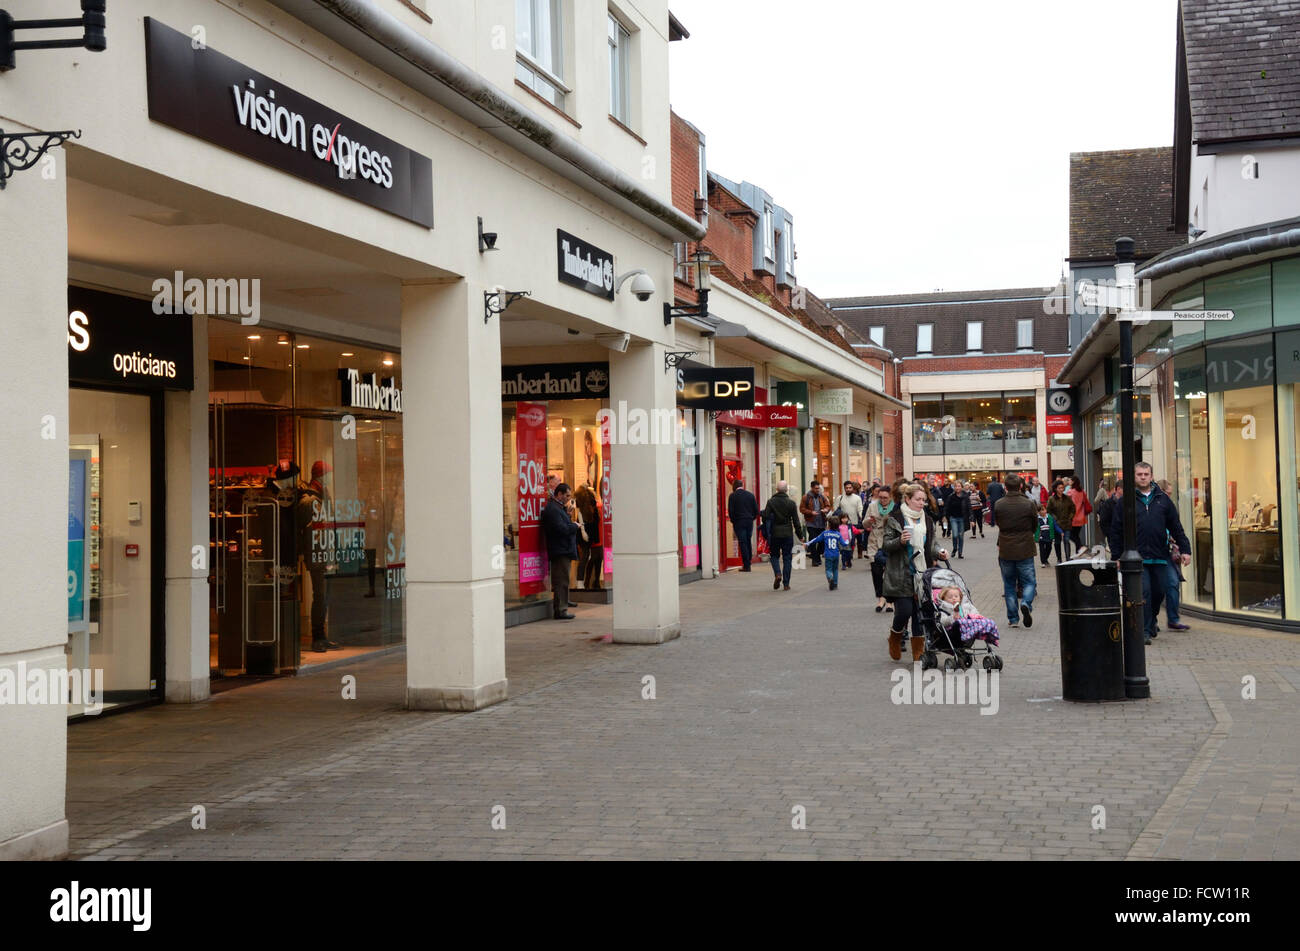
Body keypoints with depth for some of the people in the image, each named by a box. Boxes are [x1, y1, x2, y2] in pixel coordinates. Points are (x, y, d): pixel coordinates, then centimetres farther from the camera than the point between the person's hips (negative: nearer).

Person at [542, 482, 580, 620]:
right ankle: (560, 610, -6)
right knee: (562, 581, -8)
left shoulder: (557, 507, 19)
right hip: (560, 551, -11)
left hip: (563, 550, 11)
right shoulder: (552, 509, -16)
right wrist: (575, 526, -8)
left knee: (562, 581, 13)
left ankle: (561, 609, 18)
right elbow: (562, 529, -22)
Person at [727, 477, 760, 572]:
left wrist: (733, 521, 5)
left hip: (739, 522, -4)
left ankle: (746, 565, -5)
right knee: (748, 542, 14)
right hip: (749, 522, 4)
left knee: (742, 543, -3)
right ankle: (748, 562, 18)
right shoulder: (750, 495, 5)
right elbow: (756, 510, 4)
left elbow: (730, 511, -8)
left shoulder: (733, 496, -6)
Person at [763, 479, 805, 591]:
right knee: (787, 558, 7)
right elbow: (796, 521, -2)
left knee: (774, 555, 16)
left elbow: (765, 518, -6)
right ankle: (786, 583, 6)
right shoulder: (791, 503, -4)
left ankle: (778, 574, -10)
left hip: (774, 534, 0)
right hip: (787, 534, 0)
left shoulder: (770, 502, -4)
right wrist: (800, 535, 7)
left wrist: (767, 533, 7)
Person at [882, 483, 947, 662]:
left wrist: (939, 552, -5)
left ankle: (918, 653, 12)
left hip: (923, 574, 5)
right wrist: (900, 541, -23)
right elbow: (886, 545, -4)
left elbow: (932, 543, 16)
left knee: (920, 613, 4)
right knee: (904, 611, -7)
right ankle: (895, 639, 24)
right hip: (902, 575, -4)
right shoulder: (895, 519, -3)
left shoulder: (927, 519, 12)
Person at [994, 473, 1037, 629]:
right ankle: (1026, 604, -19)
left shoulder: (999, 505, -6)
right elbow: (1035, 525, 6)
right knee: (1029, 582, 9)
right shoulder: (1028, 504, -8)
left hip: (1005, 551, 1)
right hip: (1025, 550, -1)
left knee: (1009, 585, 12)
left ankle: (1013, 619, 11)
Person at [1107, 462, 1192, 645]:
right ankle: (1144, 630, -5)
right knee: (1144, 592, -11)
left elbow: (1176, 527, 14)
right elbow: (1116, 531, 4)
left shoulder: (1163, 499, 12)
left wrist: (1185, 550, 9)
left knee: (1159, 591, 8)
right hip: (1137, 557, -3)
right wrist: (1116, 556, 0)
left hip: (1160, 556, 3)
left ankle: (1151, 622, 31)